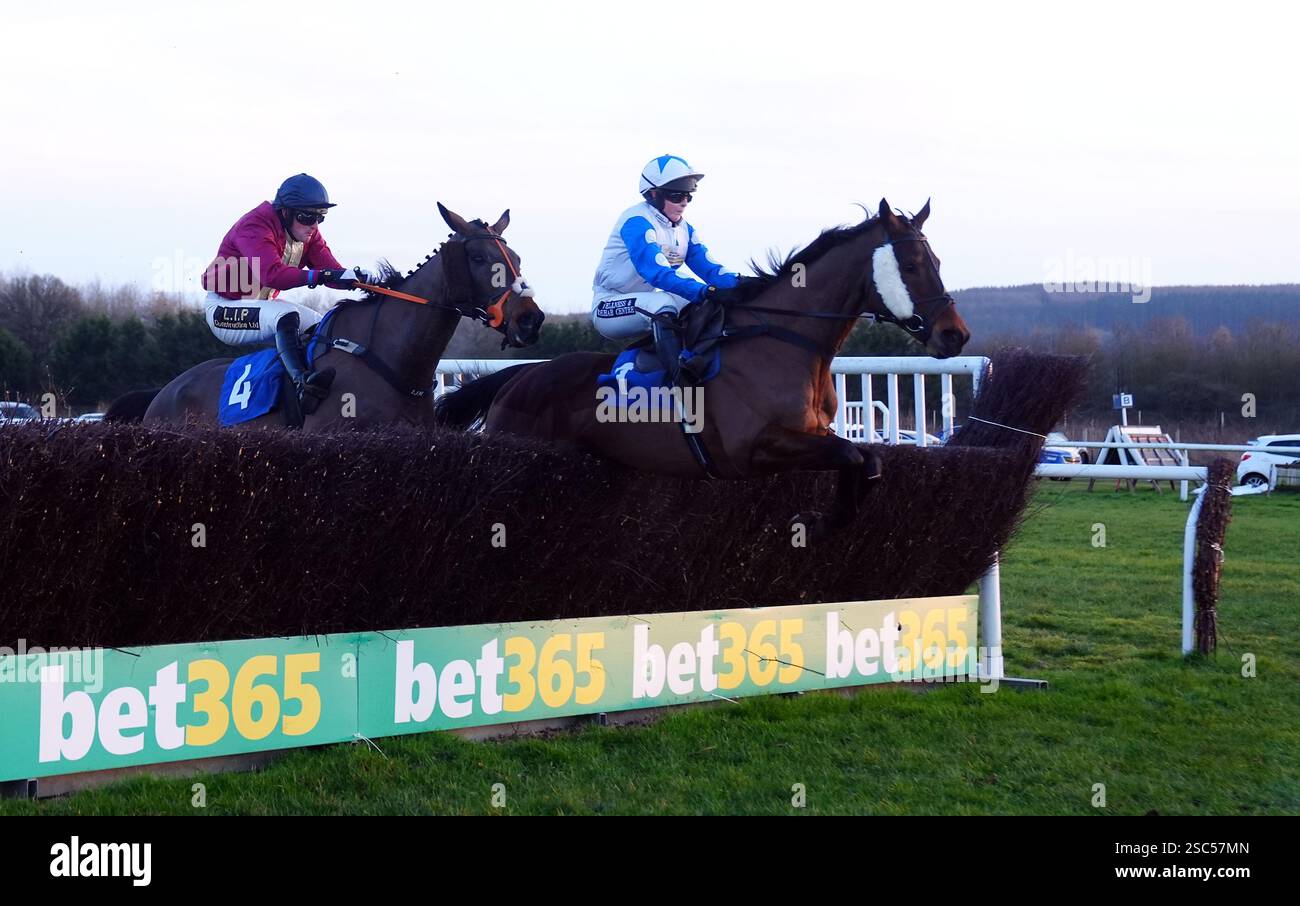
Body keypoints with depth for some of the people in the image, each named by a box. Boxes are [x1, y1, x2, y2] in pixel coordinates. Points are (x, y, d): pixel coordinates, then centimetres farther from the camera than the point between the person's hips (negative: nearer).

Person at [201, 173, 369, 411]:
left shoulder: (308, 232, -1)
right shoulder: (255, 226, -26)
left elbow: (332, 270, -10)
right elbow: (273, 274, -42)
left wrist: (361, 278, -32)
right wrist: (323, 275, -51)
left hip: (264, 304, 9)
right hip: (224, 310, -9)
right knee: (288, 316, -34)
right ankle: (303, 384, -51)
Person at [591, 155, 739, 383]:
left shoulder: (683, 229, 7)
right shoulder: (637, 222, -20)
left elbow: (708, 268, -2)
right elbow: (658, 274, -33)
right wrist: (705, 291, -44)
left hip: (648, 308, 9)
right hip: (610, 308, -9)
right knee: (663, 303, -36)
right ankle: (678, 378, -43)